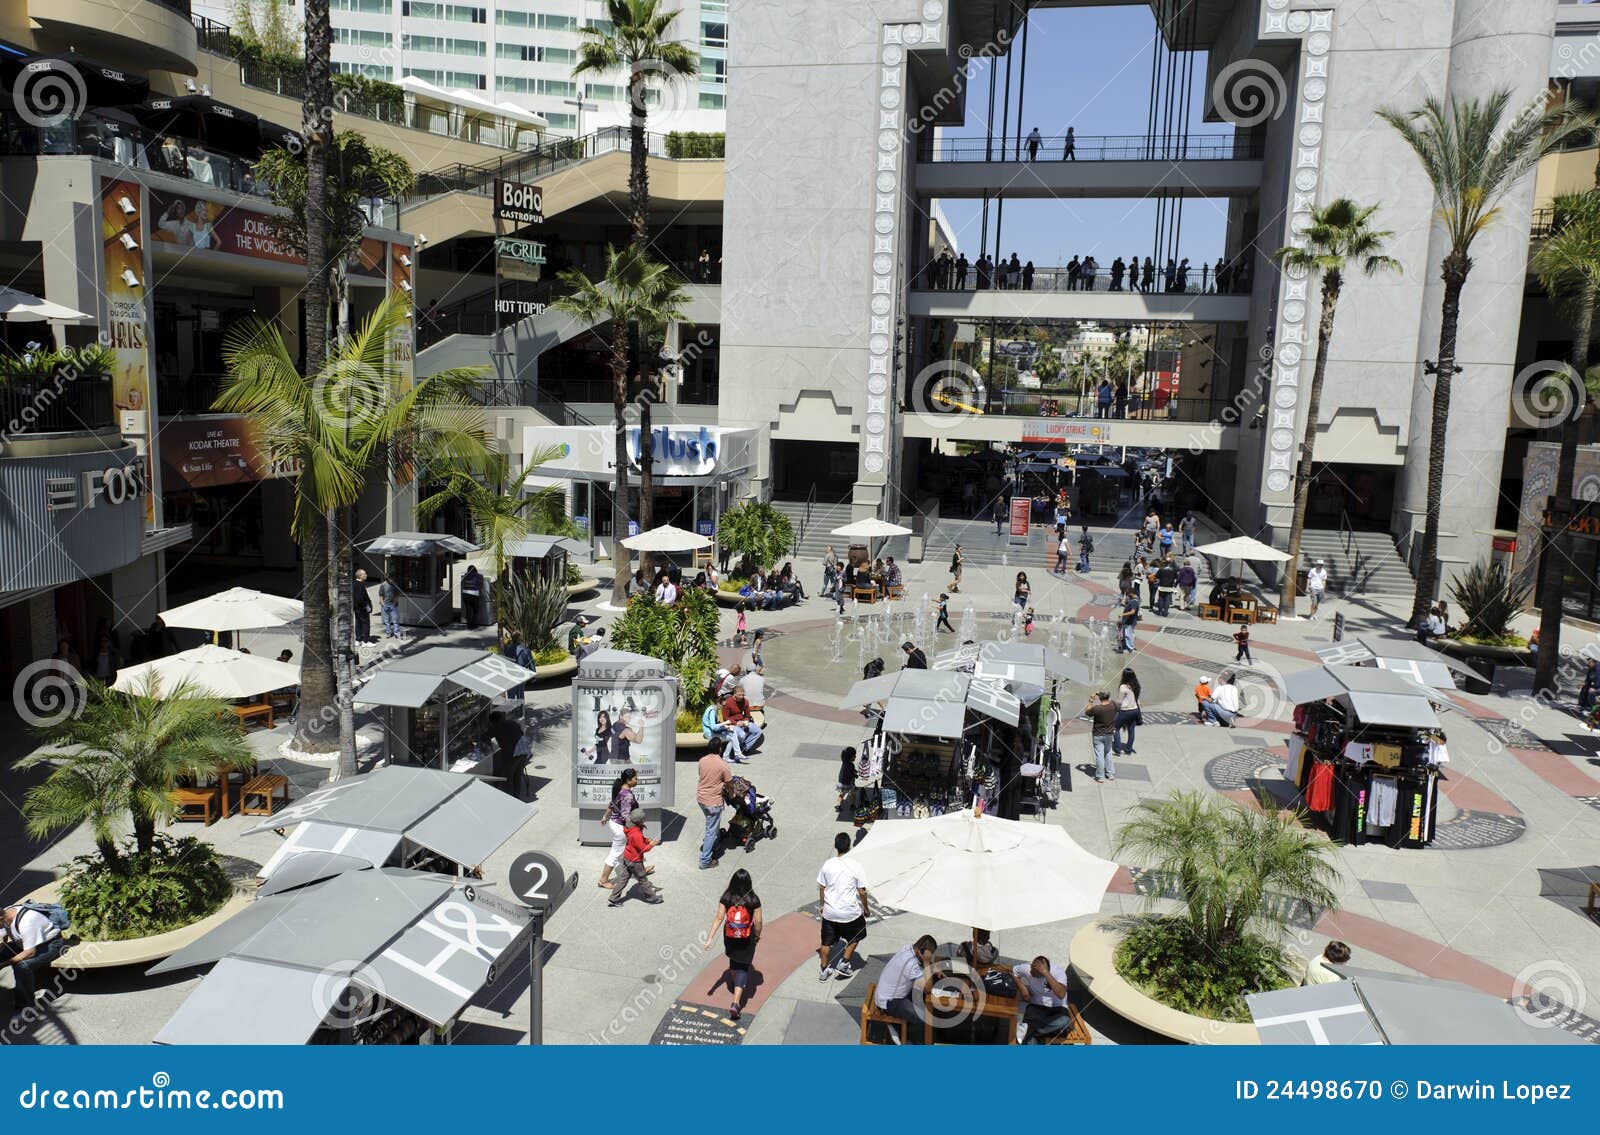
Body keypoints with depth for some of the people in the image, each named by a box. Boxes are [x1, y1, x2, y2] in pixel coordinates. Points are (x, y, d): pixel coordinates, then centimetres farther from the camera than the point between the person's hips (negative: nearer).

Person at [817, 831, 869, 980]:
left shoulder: (827, 865, -7)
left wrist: (822, 905, 19)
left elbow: (821, 888, 3)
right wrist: (865, 908, 4)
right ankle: (844, 963, 20)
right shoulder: (855, 866, -17)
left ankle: (824, 970, 27)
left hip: (830, 912, 3)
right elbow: (862, 892, -11)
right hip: (850, 912, -3)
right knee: (854, 937, 25)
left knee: (827, 942, 18)